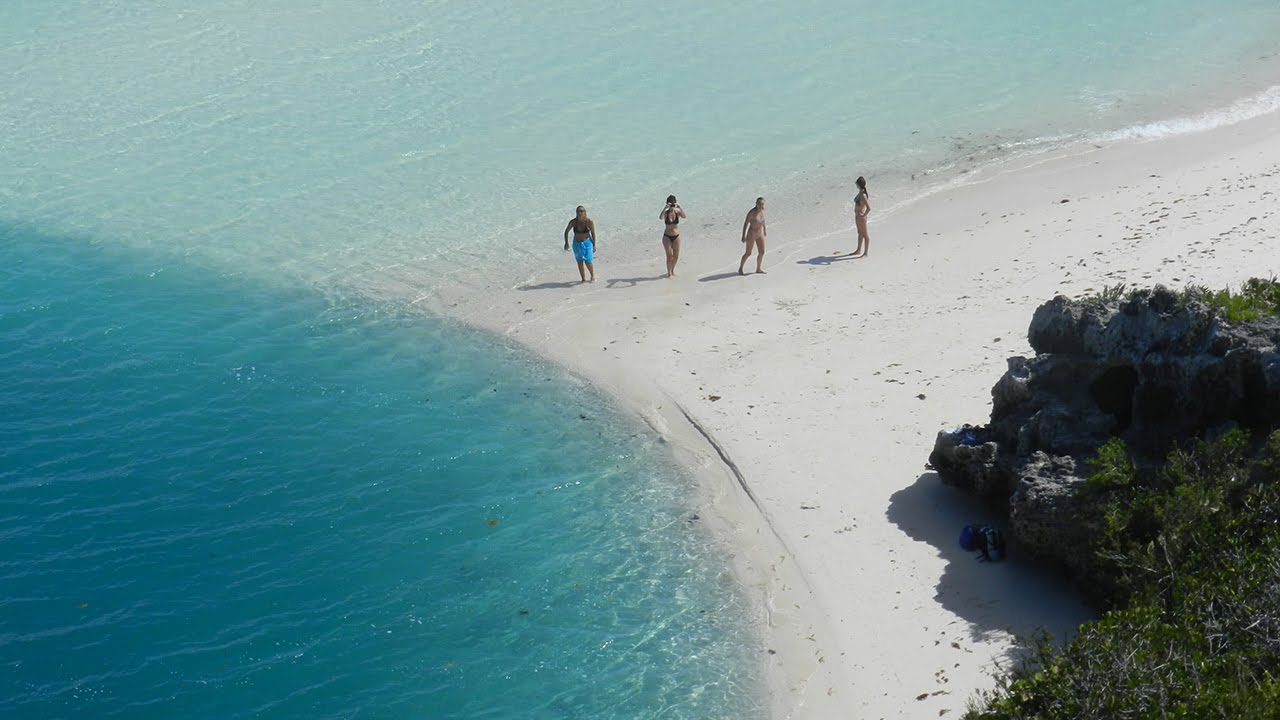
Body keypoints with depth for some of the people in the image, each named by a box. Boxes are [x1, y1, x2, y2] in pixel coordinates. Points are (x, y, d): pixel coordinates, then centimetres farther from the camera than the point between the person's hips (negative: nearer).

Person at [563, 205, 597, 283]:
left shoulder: (589, 221, -17)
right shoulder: (573, 222, -14)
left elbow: (593, 233, -6)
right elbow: (566, 231, 1)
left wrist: (594, 245, -4)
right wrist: (566, 243, -5)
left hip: (587, 243, -2)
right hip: (577, 244, 2)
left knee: (588, 262, -8)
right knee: (580, 262, 6)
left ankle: (593, 275, 20)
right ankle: (583, 279, 18)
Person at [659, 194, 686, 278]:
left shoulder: (677, 212, -5)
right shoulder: (666, 212, -10)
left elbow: (684, 216, -26)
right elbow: (660, 217, -33)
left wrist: (679, 207, -34)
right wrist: (666, 208, -41)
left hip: (676, 237, 3)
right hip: (667, 237, -3)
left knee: (676, 256, 11)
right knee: (669, 255, -11)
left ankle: (672, 270, 35)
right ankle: (669, 272, 6)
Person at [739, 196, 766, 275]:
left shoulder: (762, 210, -5)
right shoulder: (752, 212, -25)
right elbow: (745, 223, -20)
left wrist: (764, 229, 26)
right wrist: (743, 236, -22)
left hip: (760, 234, 6)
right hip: (751, 234, -6)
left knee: (762, 252, 10)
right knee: (748, 253, 4)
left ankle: (759, 269, 28)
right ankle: (740, 269, 23)